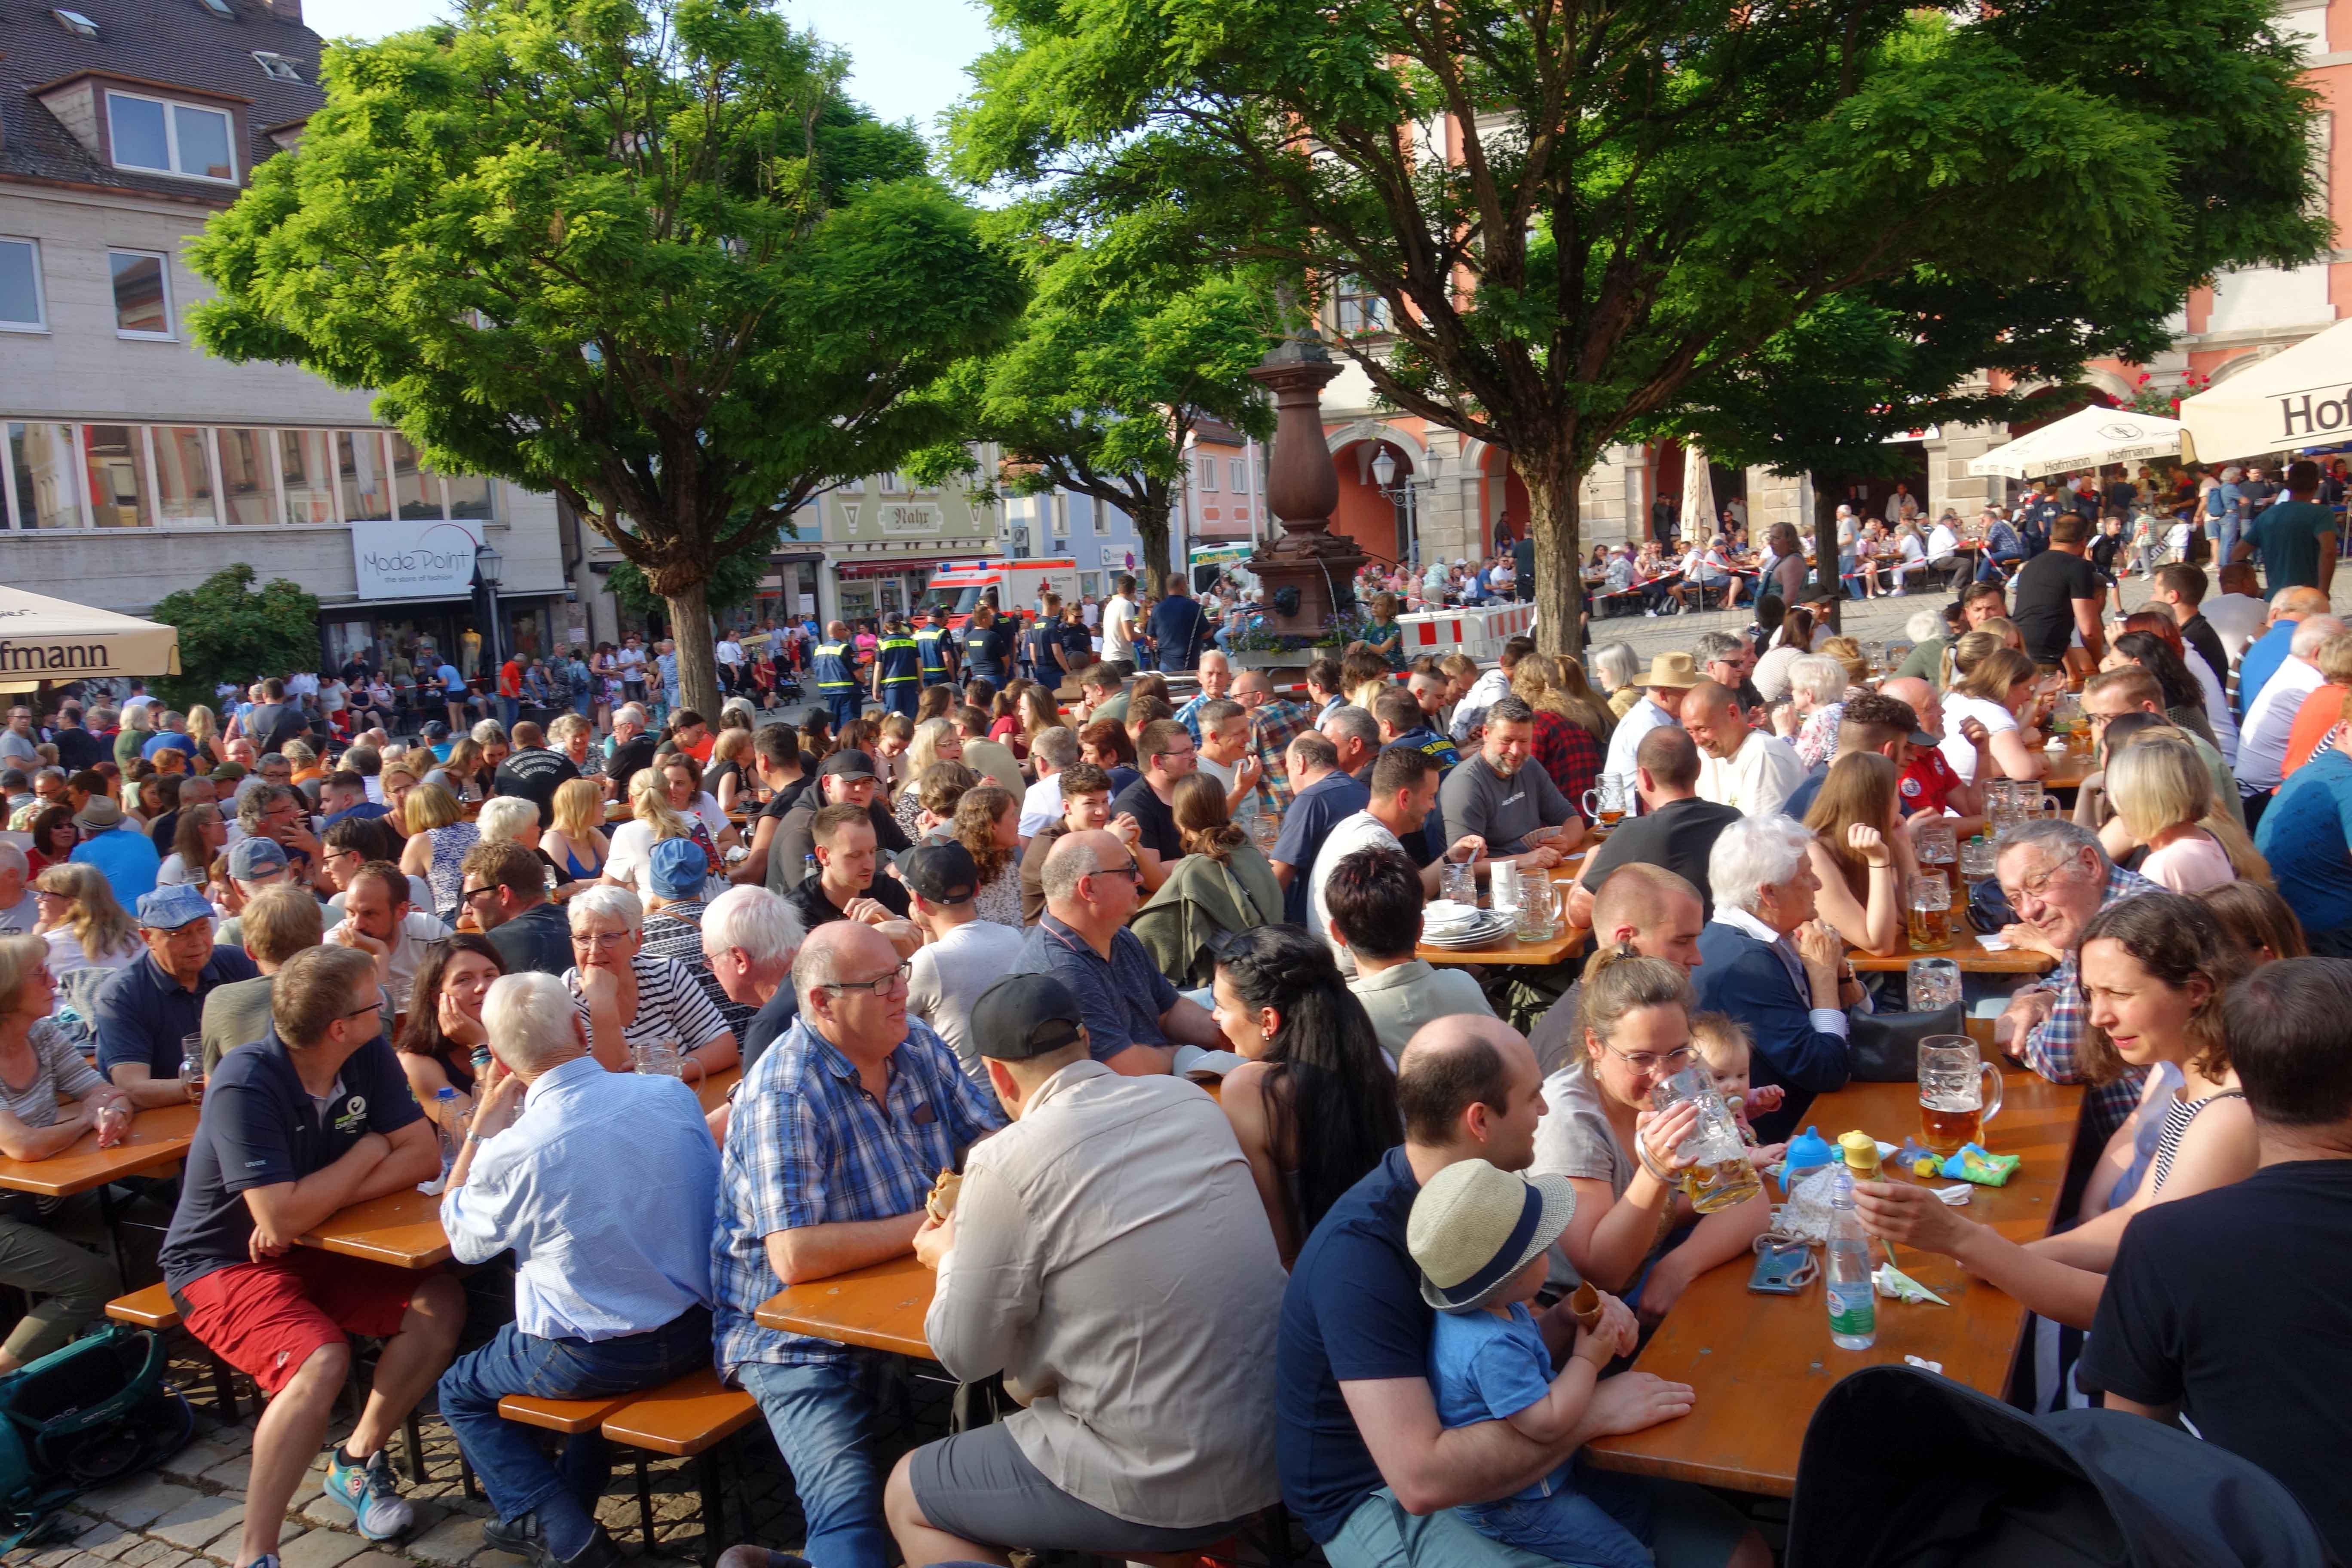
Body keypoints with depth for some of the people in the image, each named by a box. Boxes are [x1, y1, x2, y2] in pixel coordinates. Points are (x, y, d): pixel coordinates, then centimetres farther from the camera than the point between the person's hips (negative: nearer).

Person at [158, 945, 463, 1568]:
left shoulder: (369, 1057, -8)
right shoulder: (246, 1085, -26)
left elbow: (424, 1156, -11)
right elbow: (282, 1218, -31)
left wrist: (317, 1203, -23)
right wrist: (369, 1152, -16)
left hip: (314, 1246, 6)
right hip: (224, 1261, -6)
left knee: (440, 1305, -16)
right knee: (320, 1361, -32)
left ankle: (357, 1462, 5)